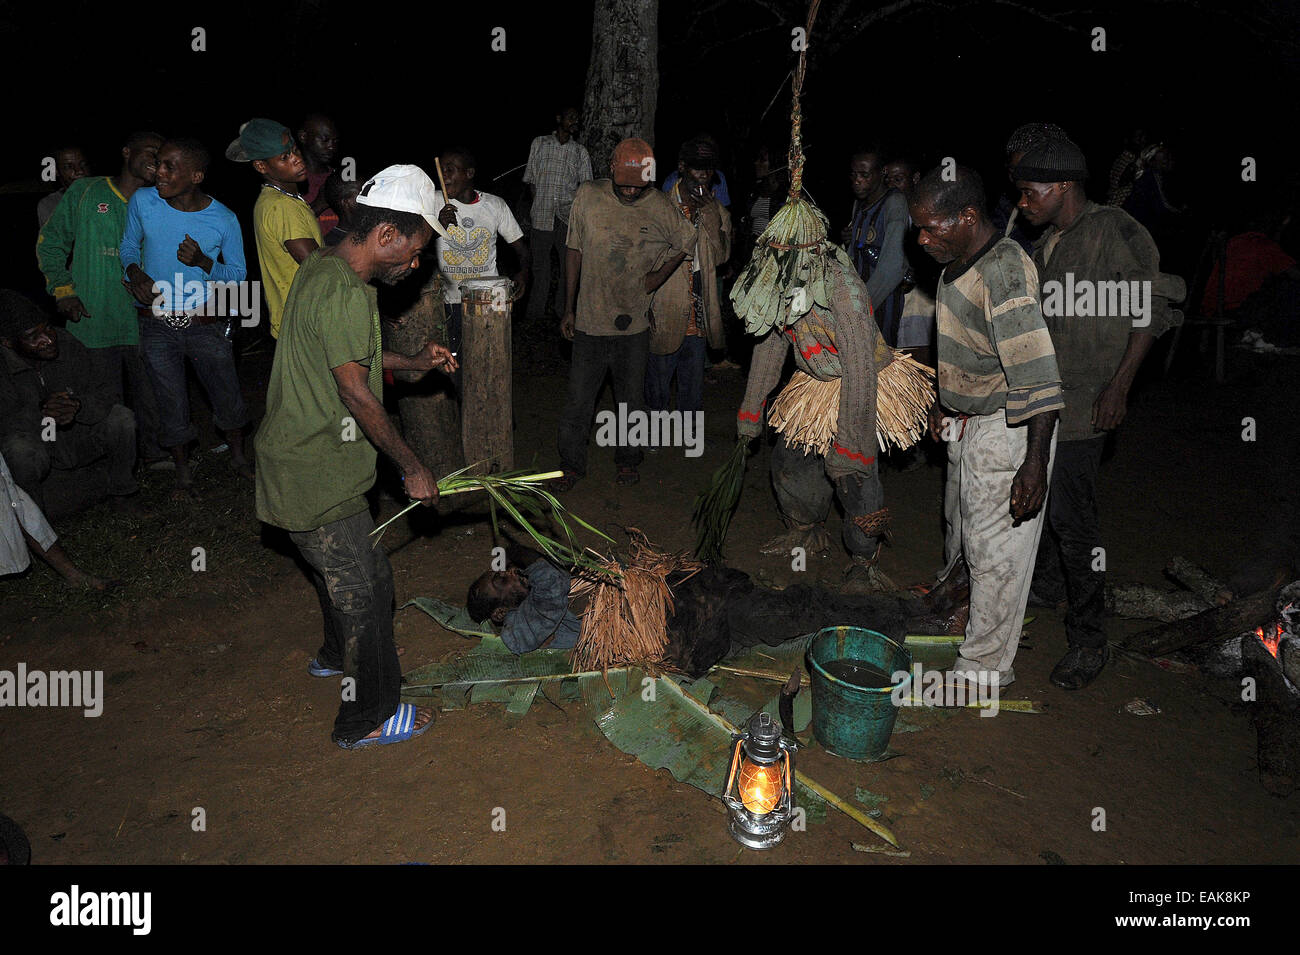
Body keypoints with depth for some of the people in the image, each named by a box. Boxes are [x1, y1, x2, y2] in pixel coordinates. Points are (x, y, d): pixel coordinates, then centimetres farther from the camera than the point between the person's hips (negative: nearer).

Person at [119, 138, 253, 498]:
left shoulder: (224, 219, -11)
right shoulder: (142, 201, -6)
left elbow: (238, 274, -2)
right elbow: (129, 245, 11)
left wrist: (204, 263, -20)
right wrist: (134, 271, -10)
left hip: (206, 324, -1)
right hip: (158, 326, 1)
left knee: (227, 398, 9)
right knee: (172, 406, 9)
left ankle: (239, 459, 33)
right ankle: (184, 474, 28)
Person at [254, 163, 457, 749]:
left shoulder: (325, 267, 9)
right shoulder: (344, 292, -25)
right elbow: (357, 392, -24)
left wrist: (414, 363, 14)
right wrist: (411, 468, -16)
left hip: (304, 455, 10)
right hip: (315, 474, -10)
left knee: (340, 567, 27)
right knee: (364, 583, 1)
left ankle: (337, 655, 51)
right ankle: (367, 718, 16)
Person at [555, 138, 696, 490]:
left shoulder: (661, 207, -7)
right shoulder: (588, 196, -6)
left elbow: (686, 243, 13)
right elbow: (575, 252, 3)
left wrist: (659, 276, -1)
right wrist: (569, 309, 5)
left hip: (634, 323, 0)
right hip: (589, 320, 0)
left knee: (631, 398, 13)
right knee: (578, 399, 5)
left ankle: (627, 459, 34)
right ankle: (572, 464, 23)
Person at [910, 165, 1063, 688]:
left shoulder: (1005, 273, -27)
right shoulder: (959, 262, 3)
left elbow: (1038, 379, -30)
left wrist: (1035, 464, -30)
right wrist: (943, 403, 26)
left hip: (1008, 431, -9)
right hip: (966, 424, 9)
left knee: (995, 549, 2)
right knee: (961, 523, 26)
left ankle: (985, 667, 17)